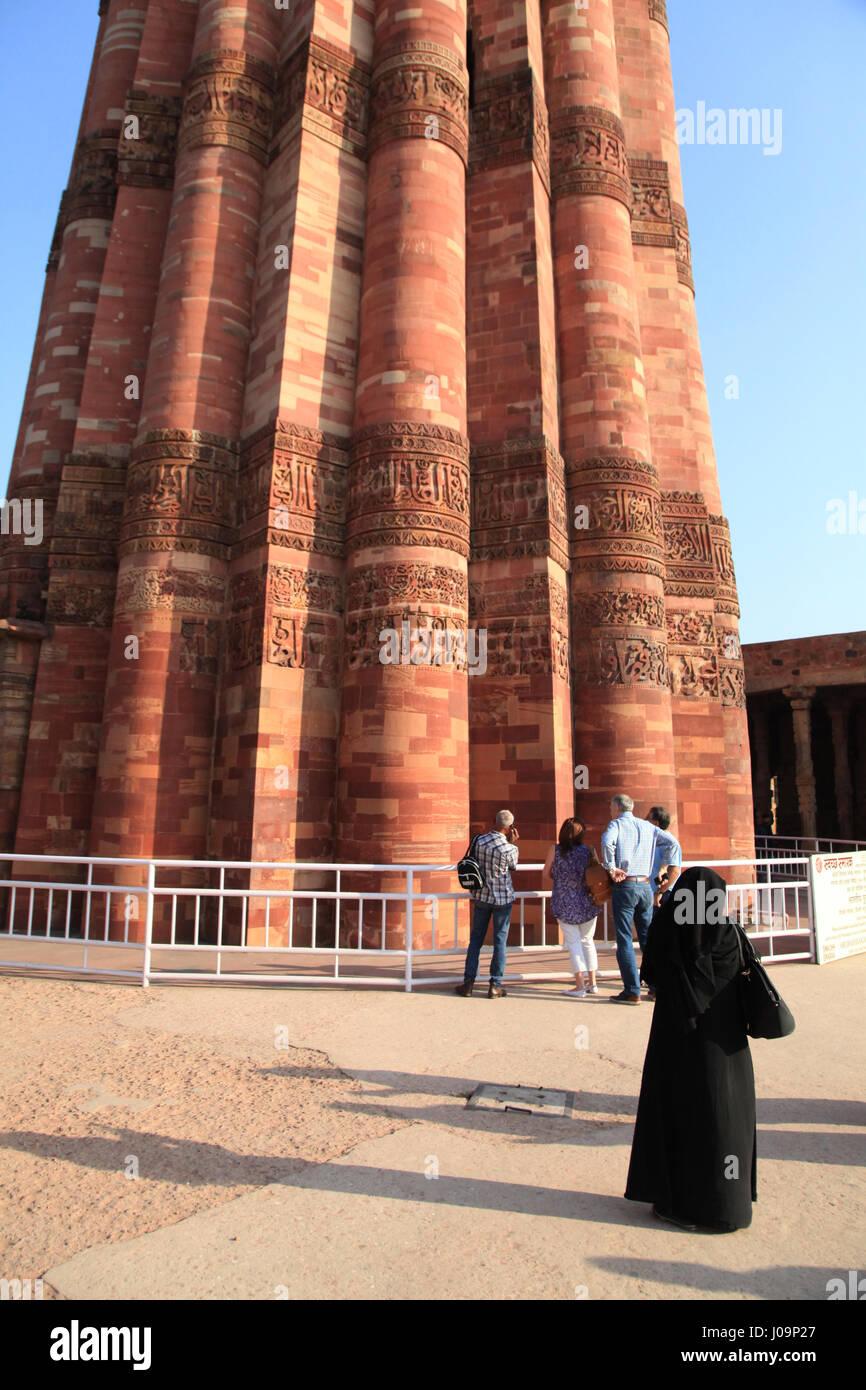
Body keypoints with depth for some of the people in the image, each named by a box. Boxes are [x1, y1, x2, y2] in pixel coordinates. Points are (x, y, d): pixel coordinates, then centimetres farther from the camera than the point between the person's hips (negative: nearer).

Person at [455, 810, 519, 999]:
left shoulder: (479, 840, -8)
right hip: (503, 898, -3)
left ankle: (468, 983, 13)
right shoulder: (509, 849, -17)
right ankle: (495, 986, 11)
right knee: (500, 941, 6)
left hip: (482, 896, 3)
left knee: (476, 939, 12)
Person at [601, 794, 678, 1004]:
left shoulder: (617, 824, -3)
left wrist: (611, 868, -15)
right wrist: (663, 867, 11)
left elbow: (607, 841, -24)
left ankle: (632, 992, -3)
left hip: (625, 886, -5)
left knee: (624, 940, -2)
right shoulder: (647, 826, 14)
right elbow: (671, 841, 7)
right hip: (645, 886, 5)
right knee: (648, 937, 14)